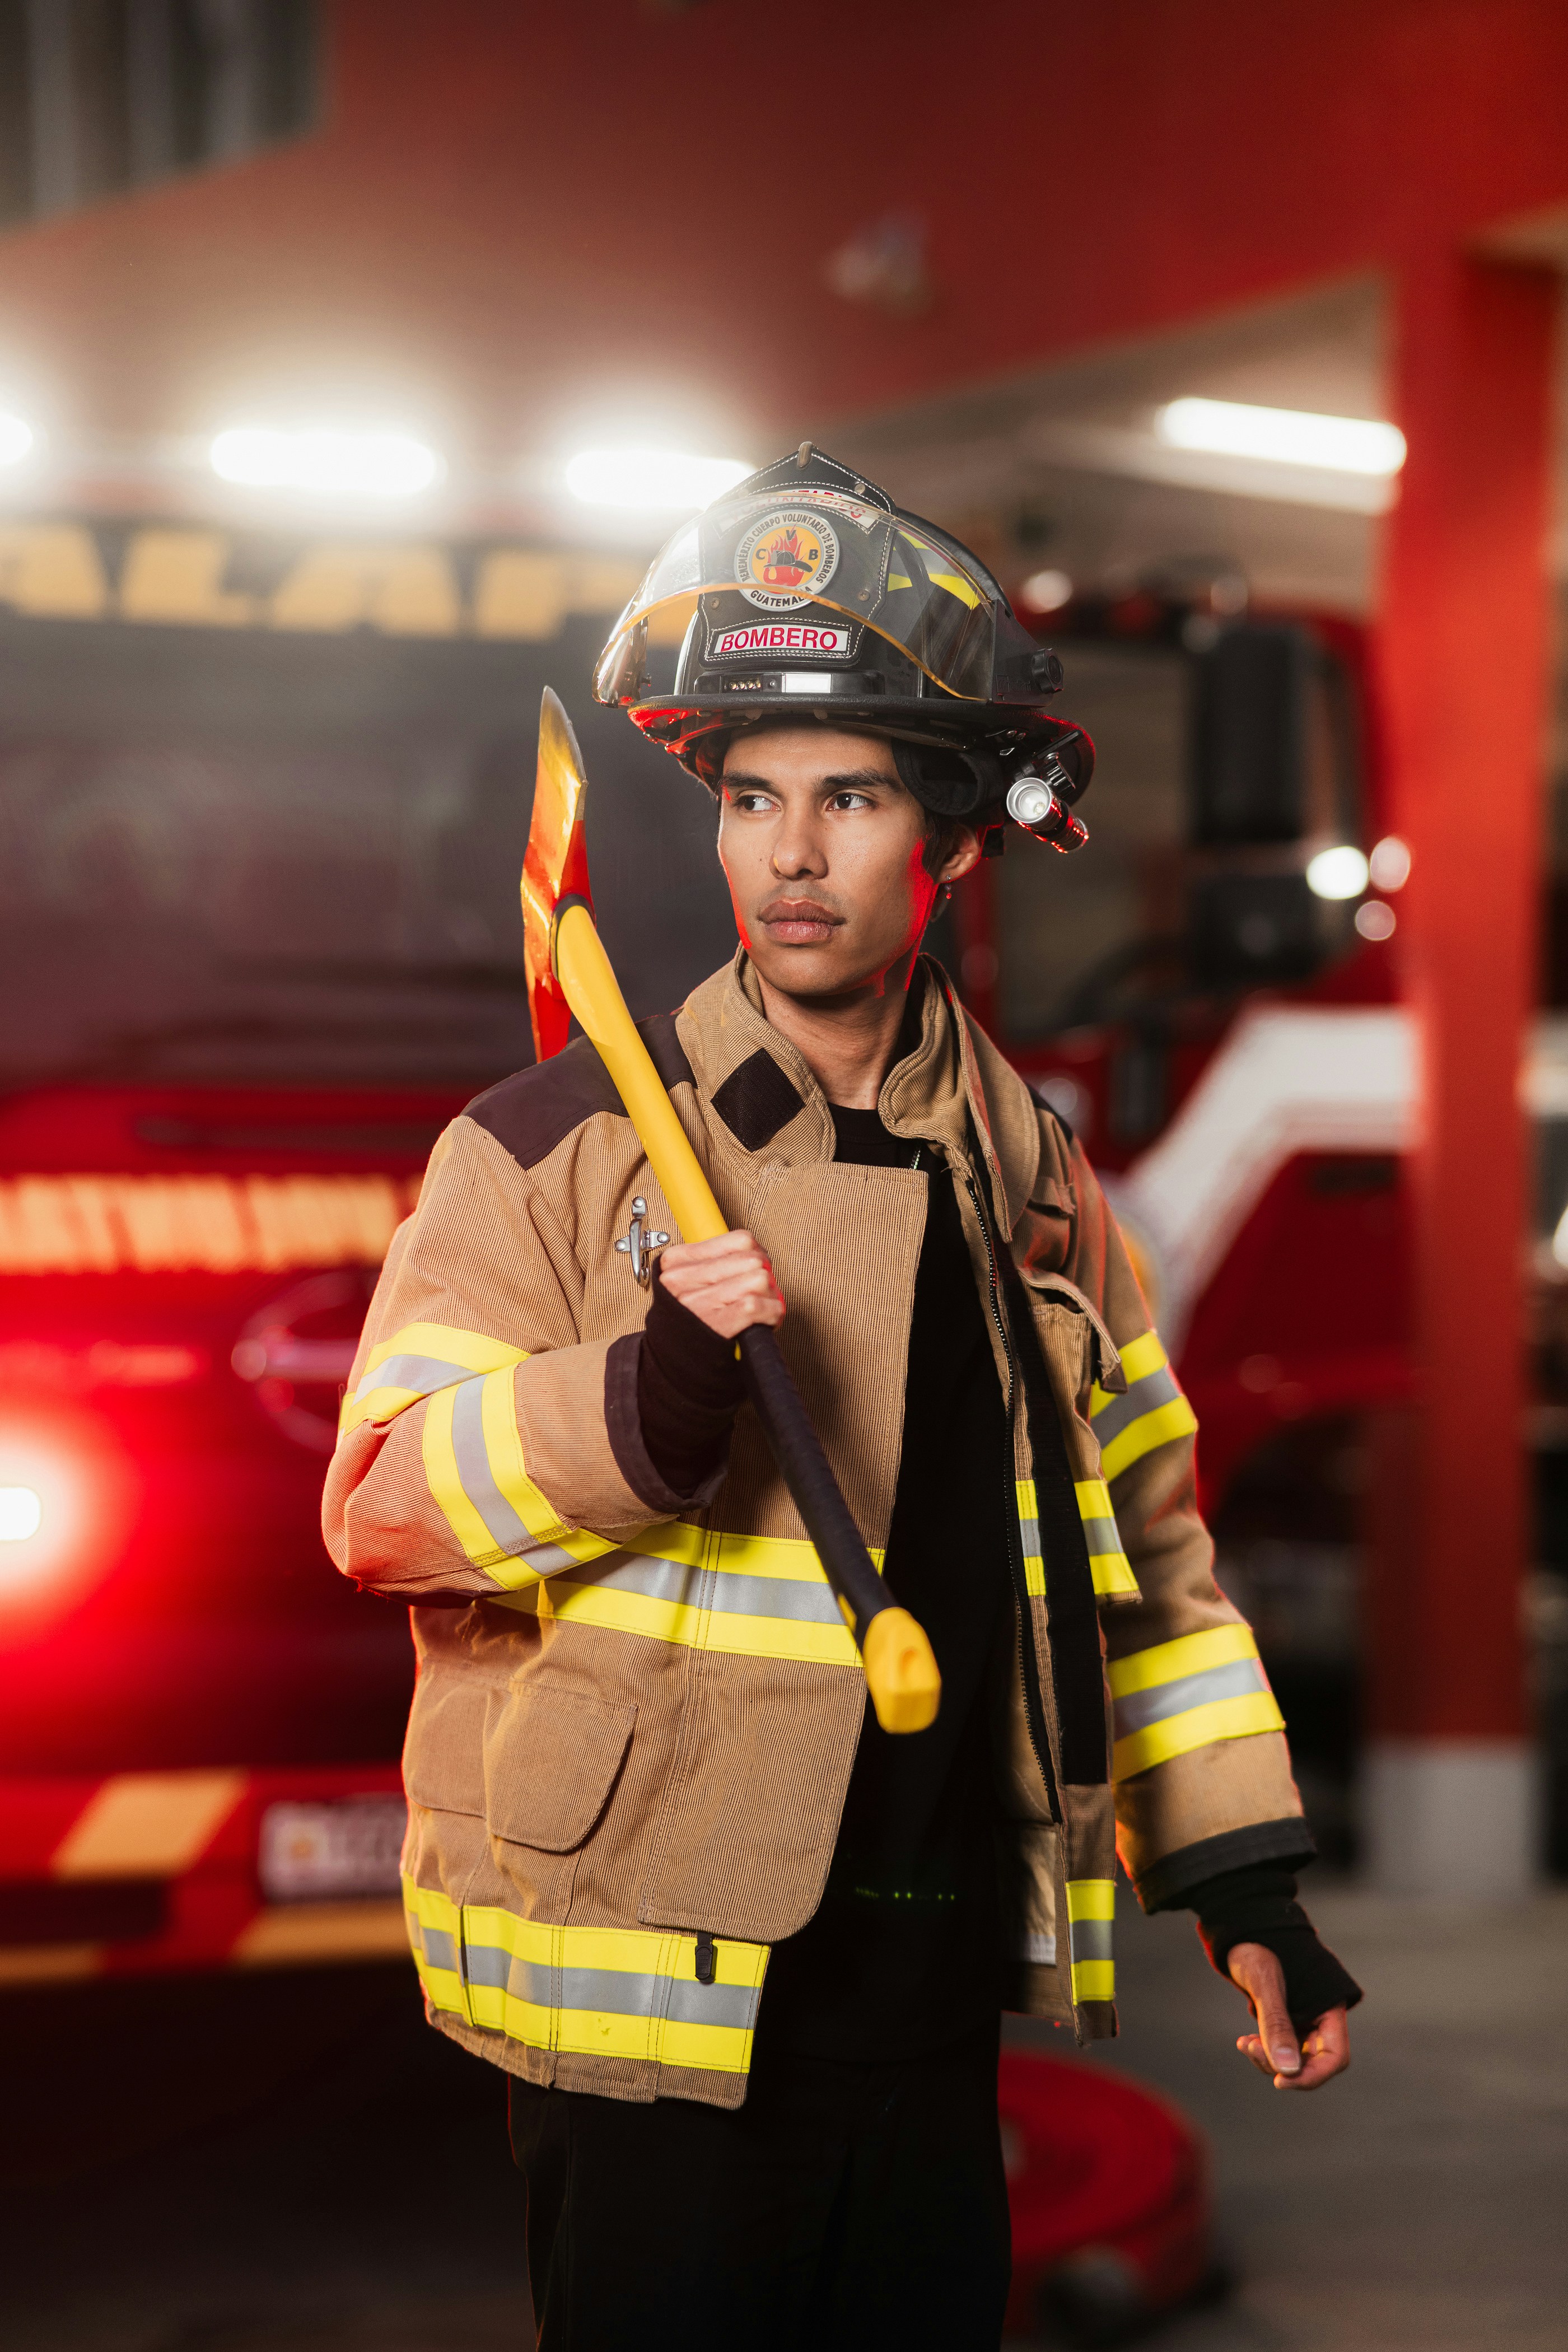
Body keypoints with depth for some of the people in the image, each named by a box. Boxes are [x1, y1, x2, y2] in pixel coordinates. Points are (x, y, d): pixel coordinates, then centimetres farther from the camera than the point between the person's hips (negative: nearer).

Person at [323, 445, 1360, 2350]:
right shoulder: (555, 1146, -7)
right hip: (651, 2007, -5)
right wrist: (644, 1407, -27)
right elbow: (382, 1507, -10)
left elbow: (1143, 1532, 15)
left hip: (934, 1996, 5)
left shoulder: (1030, 1175, 8)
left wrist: (1241, 1874, 11)